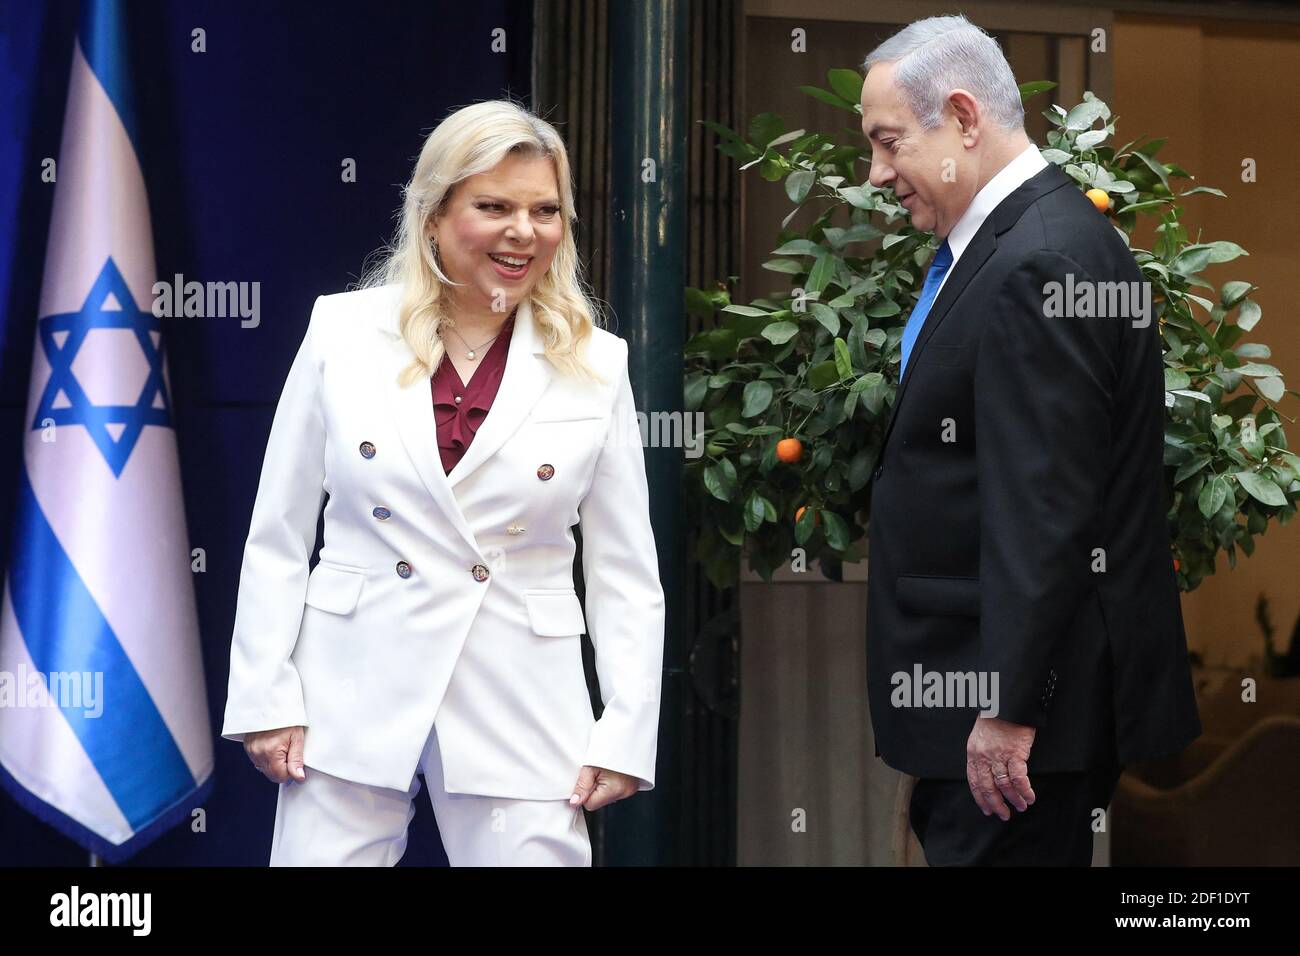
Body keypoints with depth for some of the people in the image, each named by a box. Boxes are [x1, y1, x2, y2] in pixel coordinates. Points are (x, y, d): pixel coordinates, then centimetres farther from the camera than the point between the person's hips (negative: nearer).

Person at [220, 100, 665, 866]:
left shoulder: (596, 366, 2)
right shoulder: (344, 332, 1)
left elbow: (627, 572, 4)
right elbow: (279, 537, 4)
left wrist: (627, 732, -2)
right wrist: (266, 697, -2)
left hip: (520, 714, 0)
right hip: (352, 697, 0)